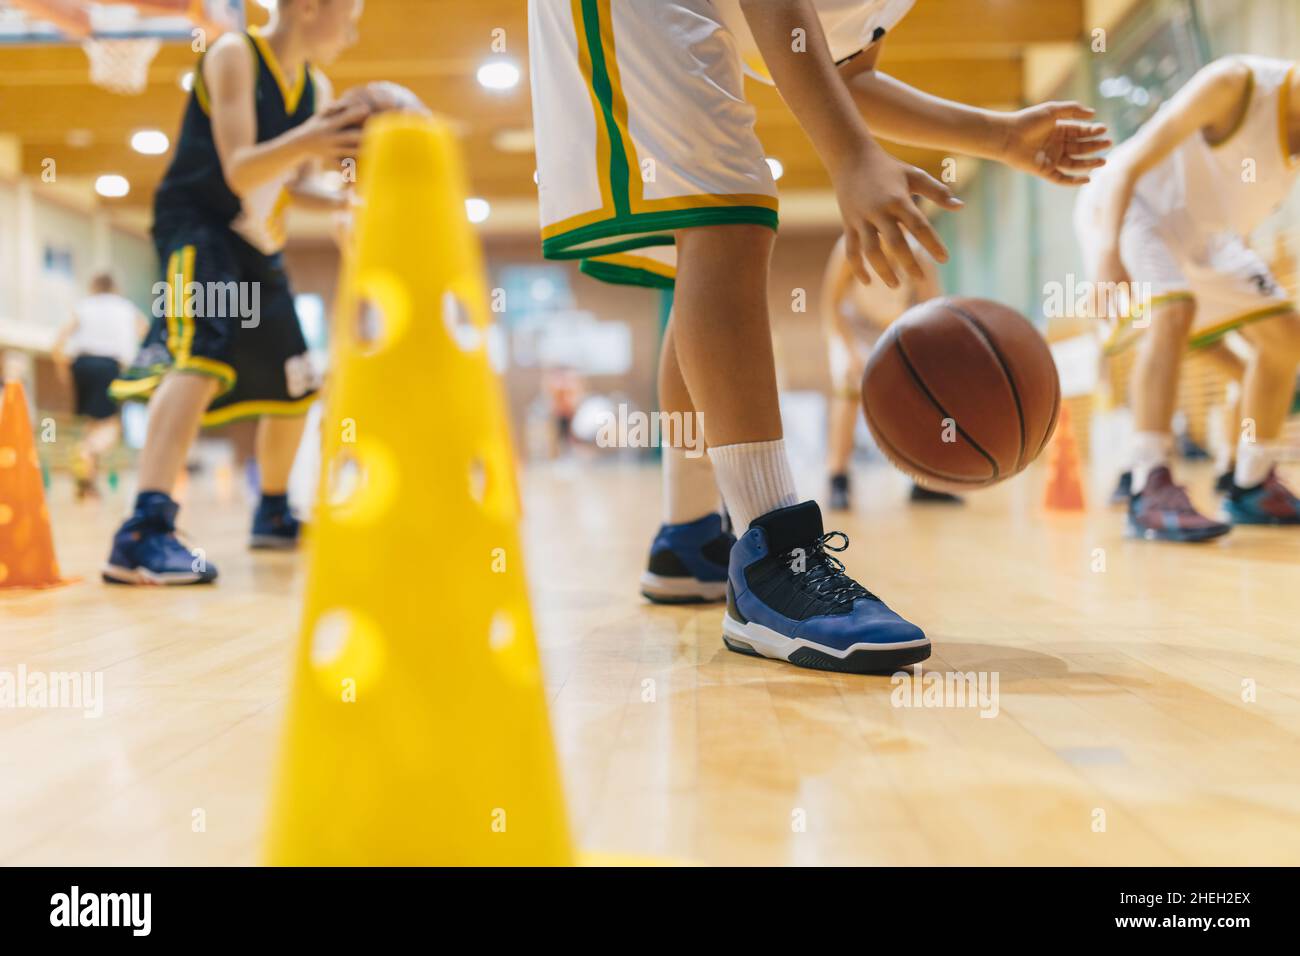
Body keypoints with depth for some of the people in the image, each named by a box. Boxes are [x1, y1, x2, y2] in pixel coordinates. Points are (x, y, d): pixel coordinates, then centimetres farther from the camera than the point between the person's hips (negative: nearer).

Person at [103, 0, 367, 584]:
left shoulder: (318, 89, 7)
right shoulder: (234, 55, -15)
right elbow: (239, 172, -25)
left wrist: (343, 202, -6)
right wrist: (302, 142, -43)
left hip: (256, 241, 9)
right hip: (196, 223, -8)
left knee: (293, 384, 13)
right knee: (207, 350, -32)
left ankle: (273, 514, 33)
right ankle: (144, 533, -41)